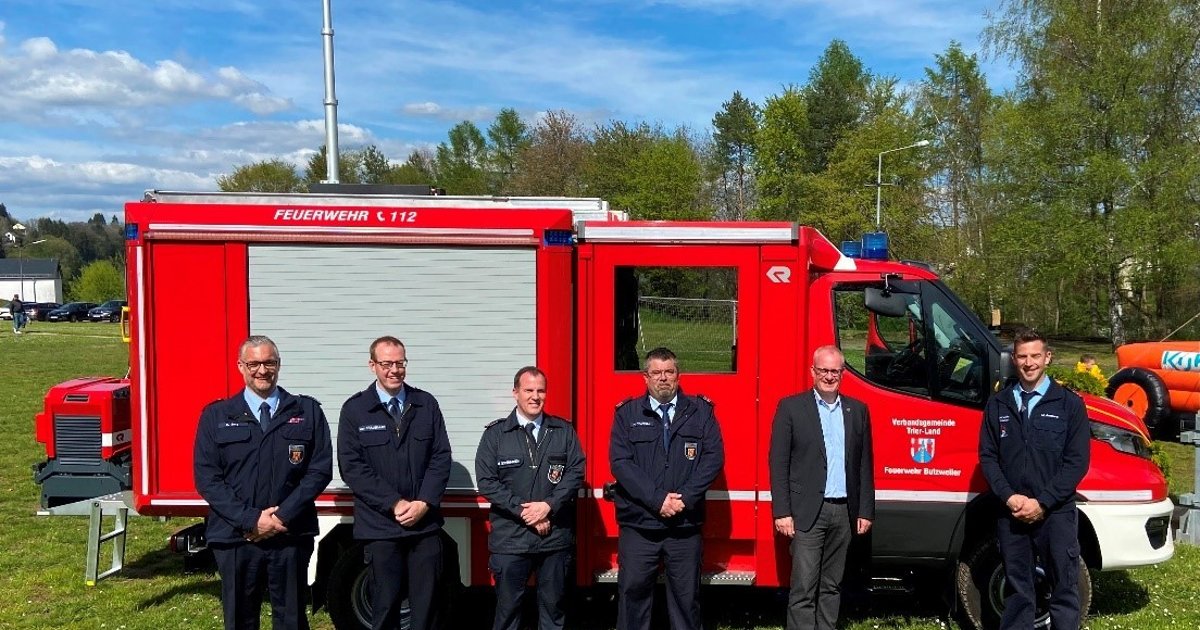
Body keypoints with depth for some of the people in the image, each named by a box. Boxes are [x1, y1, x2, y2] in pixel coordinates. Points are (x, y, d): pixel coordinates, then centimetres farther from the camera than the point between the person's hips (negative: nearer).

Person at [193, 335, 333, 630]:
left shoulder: (307, 412, 4)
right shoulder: (216, 416, 4)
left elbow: (320, 469, -1)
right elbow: (207, 478, -2)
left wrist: (284, 516, -12)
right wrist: (251, 519, -12)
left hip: (291, 535, 0)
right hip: (235, 538, 0)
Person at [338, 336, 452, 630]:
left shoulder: (426, 404, 6)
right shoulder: (355, 410, 0)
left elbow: (441, 457, 4)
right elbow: (351, 466, -6)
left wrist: (424, 503, -9)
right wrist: (394, 504, -13)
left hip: (425, 523, 2)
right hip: (380, 525, -2)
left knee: (427, 604, 5)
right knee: (385, 605, 7)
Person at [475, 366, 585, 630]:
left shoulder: (564, 431, 6)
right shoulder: (495, 433, 1)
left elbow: (576, 472, 0)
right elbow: (486, 480, -5)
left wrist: (549, 505, -13)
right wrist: (524, 511, -12)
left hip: (556, 537, 2)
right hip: (510, 539, -1)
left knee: (553, 606, 11)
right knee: (508, 607, 6)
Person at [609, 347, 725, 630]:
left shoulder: (701, 410, 6)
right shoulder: (627, 413, 4)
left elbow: (714, 457, -1)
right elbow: (620, 461, -5)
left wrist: (686, 498, -13)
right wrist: (656, 499, -14)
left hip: (685, 525, 1)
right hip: (638, 524, 0)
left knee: (686, 595, 9)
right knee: (633, 591, 4)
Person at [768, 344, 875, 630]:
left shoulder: (858, 410, 11)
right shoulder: (791, 407, -1)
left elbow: (864, 465, 13)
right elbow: (778, 463, -4)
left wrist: (865, 511, 8)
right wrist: (782, 512, -9)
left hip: (844, 512, 4)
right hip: (807, 513, -4)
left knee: (831, 587, 12)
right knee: (804, 589, -5)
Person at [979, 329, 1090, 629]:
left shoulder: (1069, 404, 1)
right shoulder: (998, 404, 8)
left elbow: (1077, 461, -5)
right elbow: (987, 456, 6)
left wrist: (1042, 502, -12)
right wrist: (1009, 497, -9)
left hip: (1056, 513, -2)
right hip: (1010, 513, 2)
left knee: (1064, 589, 4)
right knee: (1017, 590, 12)